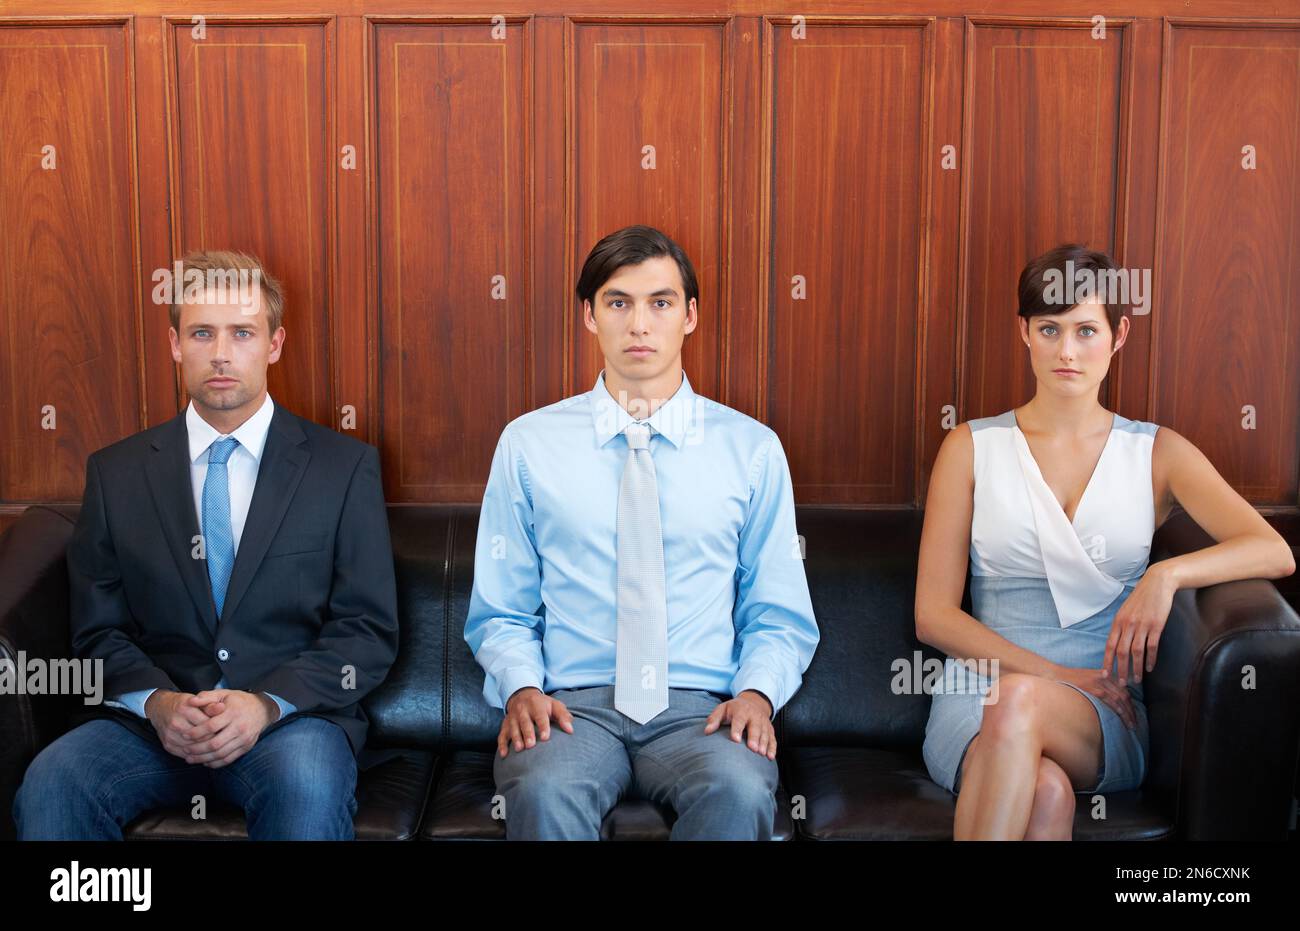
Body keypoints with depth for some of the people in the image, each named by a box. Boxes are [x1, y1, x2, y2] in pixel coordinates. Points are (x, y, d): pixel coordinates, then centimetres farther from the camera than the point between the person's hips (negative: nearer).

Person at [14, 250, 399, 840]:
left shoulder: (344, 467, 4)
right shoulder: (116, 474, 11)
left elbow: (368, 634, 1)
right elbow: (99, 631, 10)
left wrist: (268, 703, -15)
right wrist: (157, 702, -11)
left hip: (290, 718, -2)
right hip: (152, 719, 2)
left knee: (308, 785, -35)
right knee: (50, 783, -28)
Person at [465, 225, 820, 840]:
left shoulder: (753, 449, 10)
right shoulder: (527, 444, 9)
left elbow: (780, 619, 13)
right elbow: (500, 612, 13)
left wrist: (756, 693, -7)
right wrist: (522, 688, -7)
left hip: (701, 710, 1)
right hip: (572, 703, -1)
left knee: (741, 791, -33)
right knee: (542, 792, -36)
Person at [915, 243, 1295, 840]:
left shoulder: (1157, 454, 12)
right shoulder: (972, 448, 9)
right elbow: (932, 614, 2)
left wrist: (1167, 574, -20)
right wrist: (1058, 674, -9)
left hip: (1102, 718, 1)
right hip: (979, 694, -1)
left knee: (1019, 701, -36)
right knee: (1047, 794, -37)